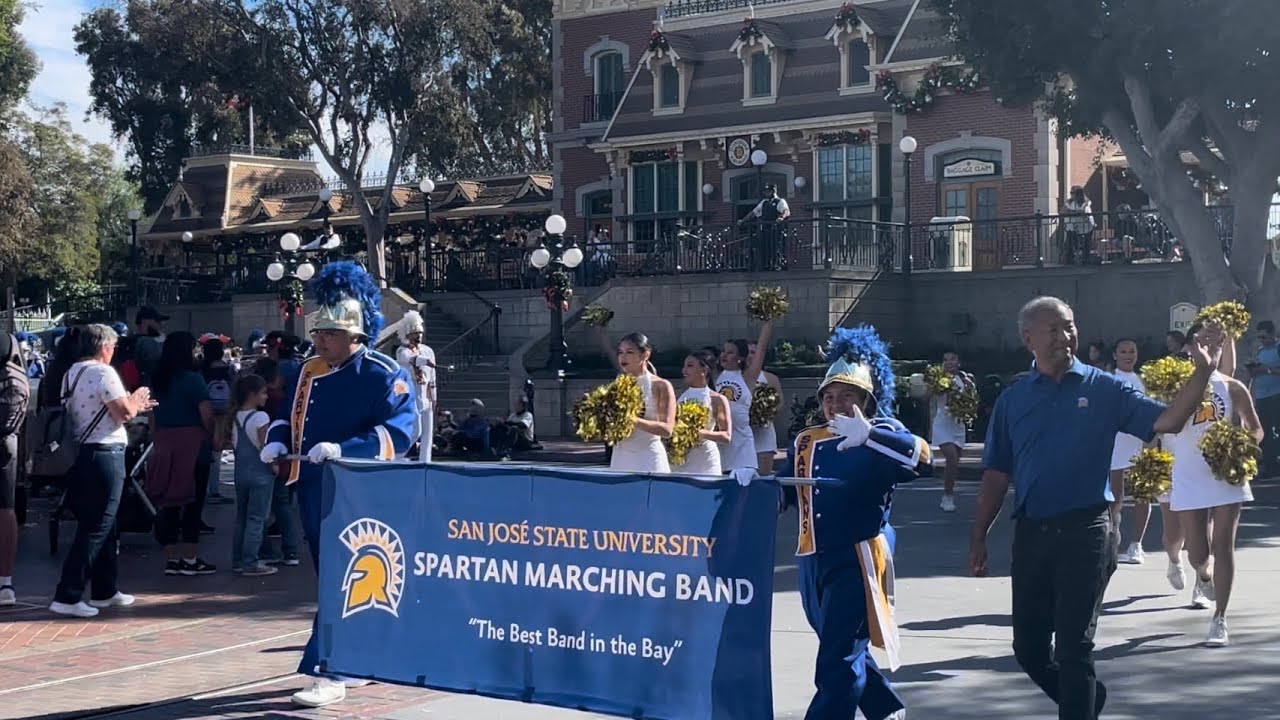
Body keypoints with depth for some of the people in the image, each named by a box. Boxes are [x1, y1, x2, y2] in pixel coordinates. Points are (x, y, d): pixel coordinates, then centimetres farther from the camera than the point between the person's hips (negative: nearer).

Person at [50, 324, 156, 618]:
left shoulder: (71, 374, 13)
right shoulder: (103, 373, -14)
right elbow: (124, 413, -17)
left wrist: (132, 405, 18)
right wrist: (135, 400, 3)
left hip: (81, 453, 10)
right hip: (105, 454, -9)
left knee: (104, 526, 18)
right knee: (95, 529, -5)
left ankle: (104, 591, 27)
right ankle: (67, 597, -7)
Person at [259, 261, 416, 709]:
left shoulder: (384, 375, -12)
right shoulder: (310, 371, 11)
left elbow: (398, 432, -21)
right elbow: (291, 417, 20)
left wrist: (343, 449, -32)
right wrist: (277, 441, -2)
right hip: (315, 494, 8)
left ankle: (330, 675, -7)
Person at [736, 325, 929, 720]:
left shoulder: (882, 437, -5)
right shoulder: (806, 442, 13)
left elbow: (924, 458, -24)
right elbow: (783, 492, 14)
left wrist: (867, 435, -35)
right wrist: (753, 478, -7)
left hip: (857, 562, -7)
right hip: (814, 563, 7)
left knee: (837, 665, -9)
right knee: (846, 653, 22)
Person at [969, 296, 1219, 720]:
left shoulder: (1103, 389, 1)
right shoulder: (1013, 400, 6)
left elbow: (1167, 421, -6)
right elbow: (997, 474, 7)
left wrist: (1202, 374, -18)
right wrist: (978, 537, 4)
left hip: (1084, 531, -3)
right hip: (1030, 533, 3)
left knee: (1073, 645, -1)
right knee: (1028, 646, 10)